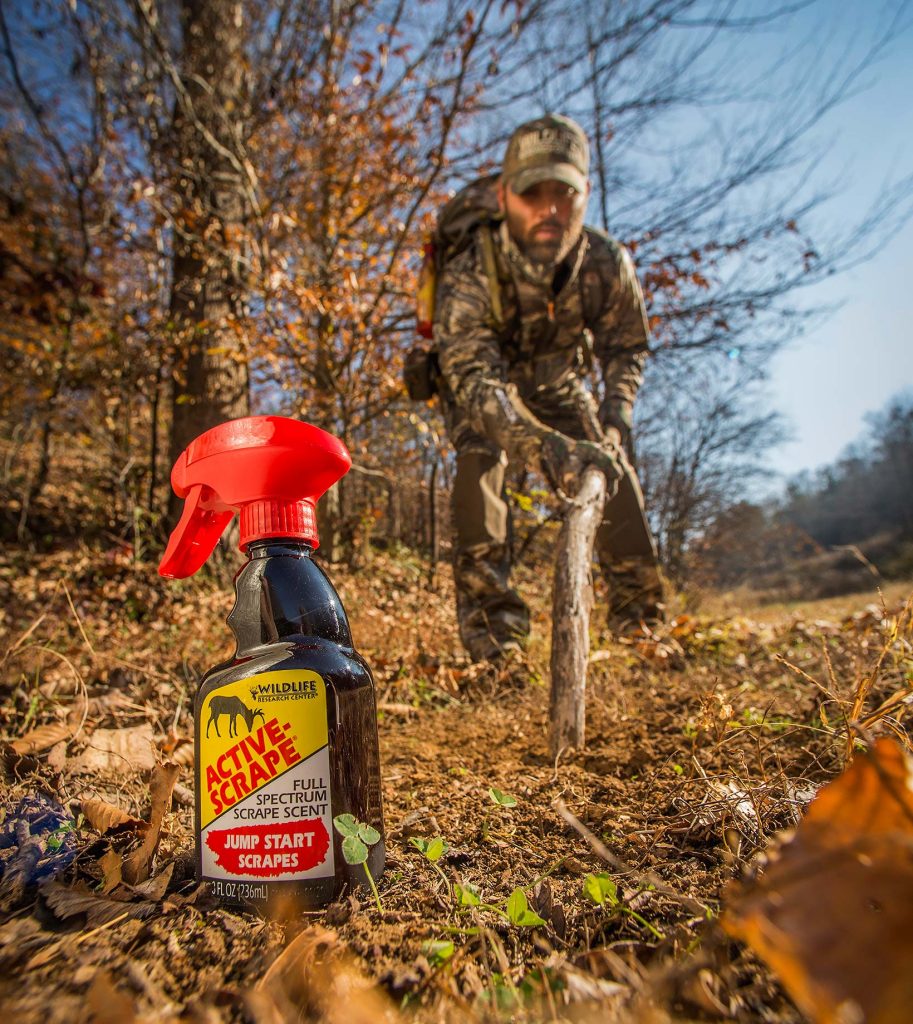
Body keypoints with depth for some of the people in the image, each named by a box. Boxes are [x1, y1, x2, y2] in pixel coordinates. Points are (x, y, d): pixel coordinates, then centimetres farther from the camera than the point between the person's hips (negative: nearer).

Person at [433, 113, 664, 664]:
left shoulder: (608, 263, -22)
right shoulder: (468, 277, -33)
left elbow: (627, 348, -8)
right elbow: (474, 379, -45)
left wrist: (615, 417, -27)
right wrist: (542, 445, -61)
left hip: (558, 386, 3)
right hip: (485, 388, -2)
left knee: (612, 471, -14)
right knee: (480, 459, -30)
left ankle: (640, 607, 1)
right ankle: (490, 616, -21)